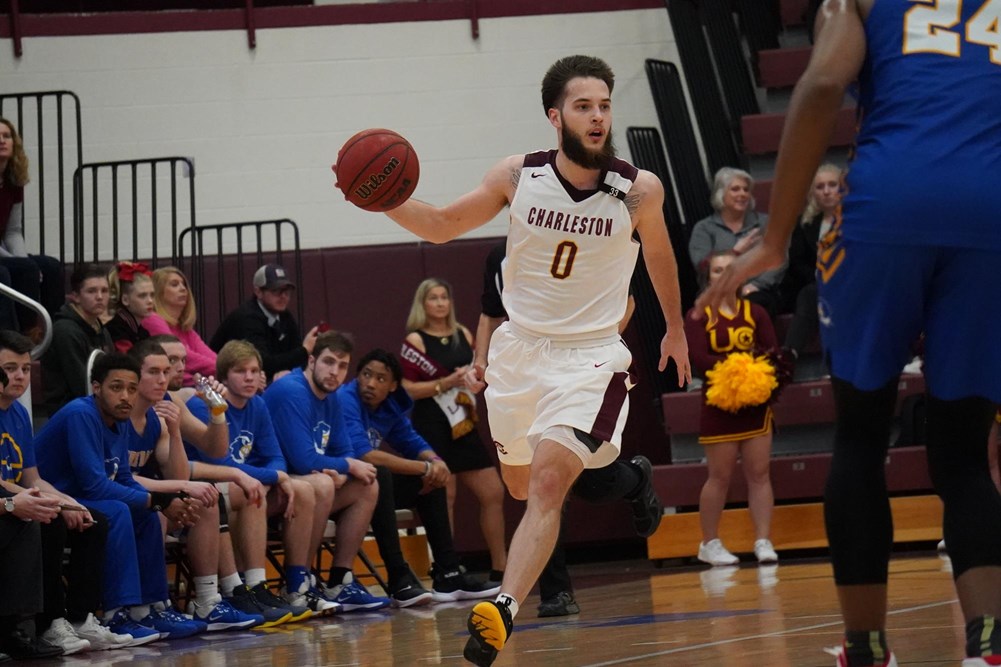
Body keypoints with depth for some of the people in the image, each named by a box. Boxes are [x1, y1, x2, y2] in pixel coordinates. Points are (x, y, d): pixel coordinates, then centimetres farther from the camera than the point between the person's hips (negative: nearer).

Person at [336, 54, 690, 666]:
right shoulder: (518, 177, -8)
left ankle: (503, 614, -31)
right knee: (521, 484, 19)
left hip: (590, 356, -4)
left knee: (548, 482, -23)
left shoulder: (640, 190, -12)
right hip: (520, 347, 4)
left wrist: (676, 329, 24)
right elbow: (442, 226, 4)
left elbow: (660, 254, 10)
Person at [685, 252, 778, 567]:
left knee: (759, 473, 0)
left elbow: (773, 352, -1)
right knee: (719, 476, 0)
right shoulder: (698, 316, -1)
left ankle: (763, 542, 3)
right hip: (719, 405, -3)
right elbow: (699, 360, -14)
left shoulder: (755, 312, 7)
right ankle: (709, 544, 12)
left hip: (756, 402, 3)